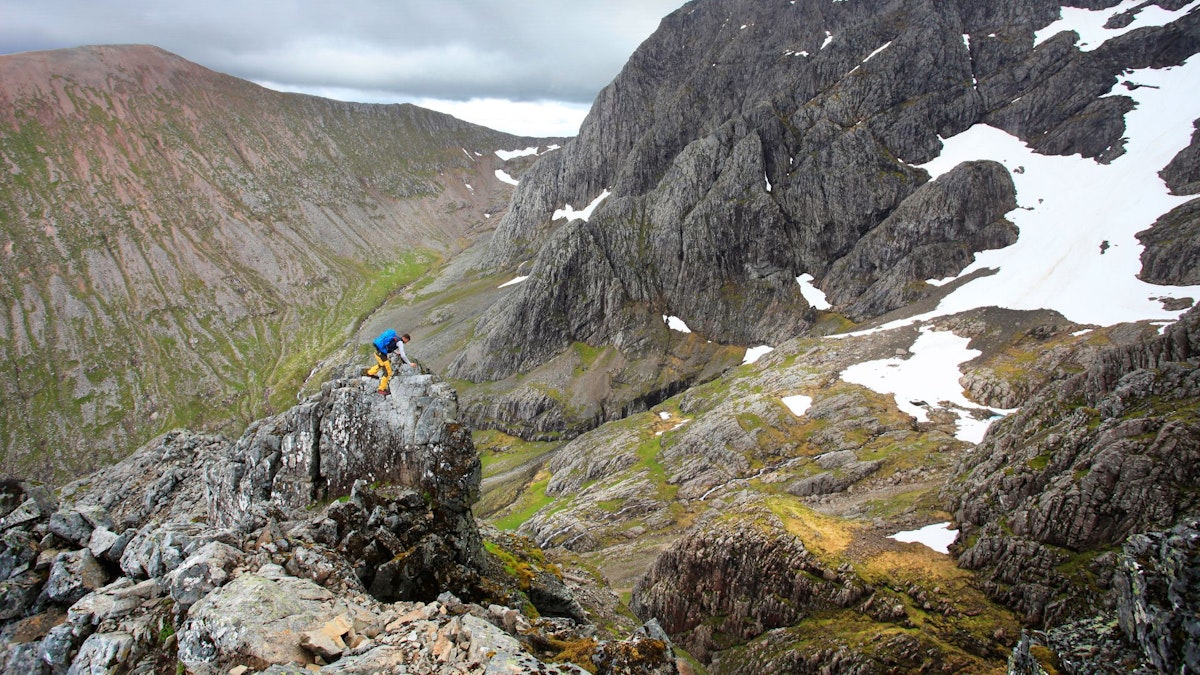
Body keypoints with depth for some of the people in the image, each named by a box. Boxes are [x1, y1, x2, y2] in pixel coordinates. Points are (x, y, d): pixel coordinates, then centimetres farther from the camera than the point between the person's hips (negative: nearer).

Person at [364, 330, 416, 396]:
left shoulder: (395, 337, 13)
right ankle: (382, 390, 9)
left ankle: (370, 373, 59)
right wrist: (410, 364, -11)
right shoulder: (400, 342, -13)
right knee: (388, 373, 1)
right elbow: (403, 355, -18)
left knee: (382, 364, 40)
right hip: (382, 355, -9)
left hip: (377, 352, 9)